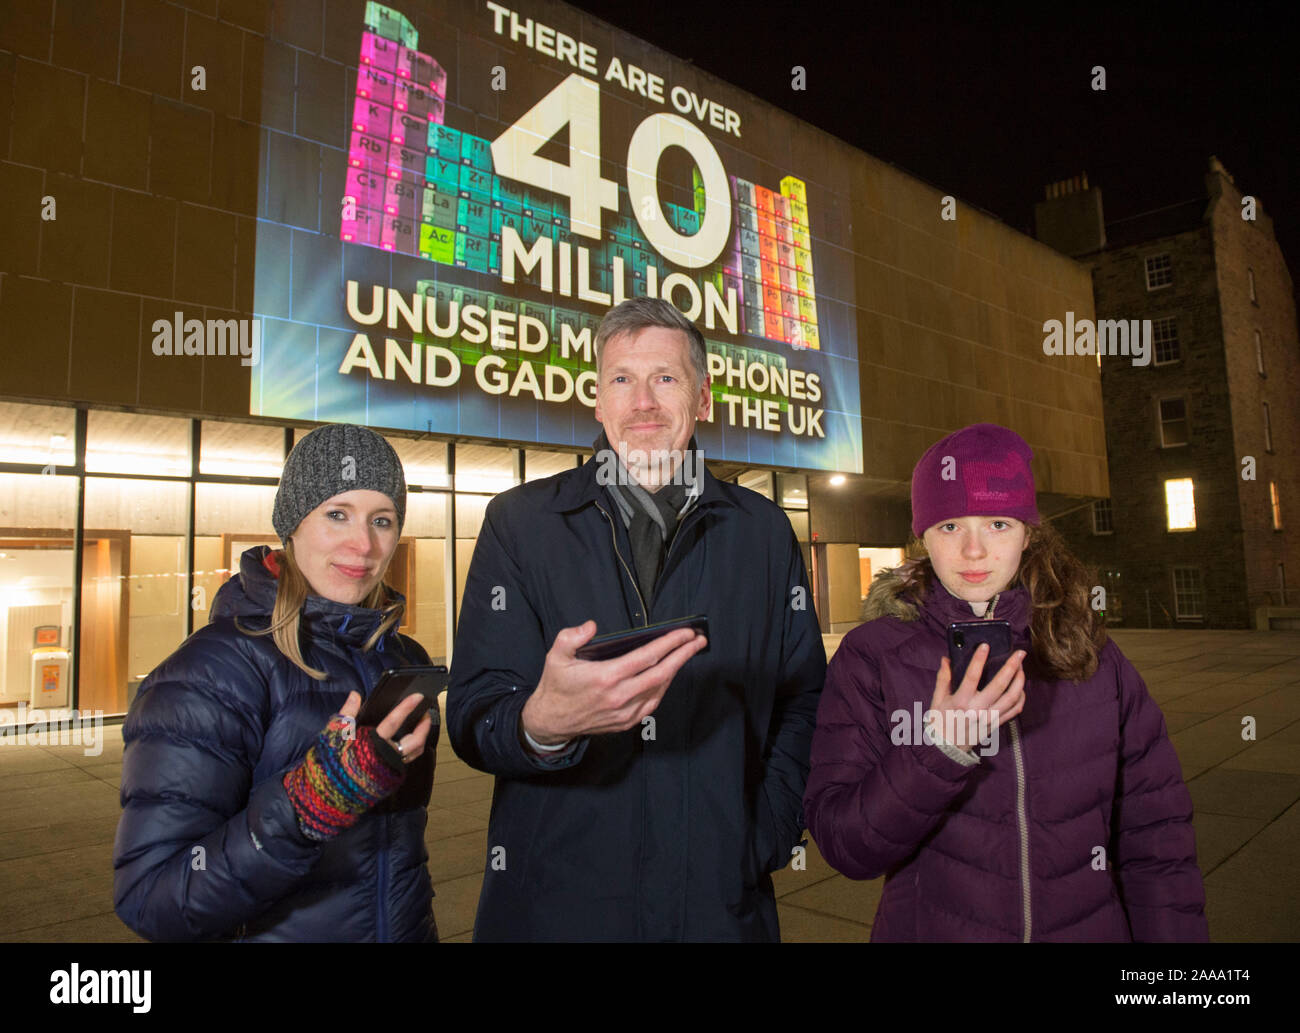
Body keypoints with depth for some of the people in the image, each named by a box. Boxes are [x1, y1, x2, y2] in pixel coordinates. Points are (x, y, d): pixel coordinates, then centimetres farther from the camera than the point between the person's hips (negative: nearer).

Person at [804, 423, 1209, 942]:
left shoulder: (1090, 651, -5)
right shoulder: (870, 656, -14)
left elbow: (1155, 831, 0)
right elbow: (842, 845, -19)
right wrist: (941, 749, -31)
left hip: (1091, 924, 3)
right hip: (931, 927, -2)